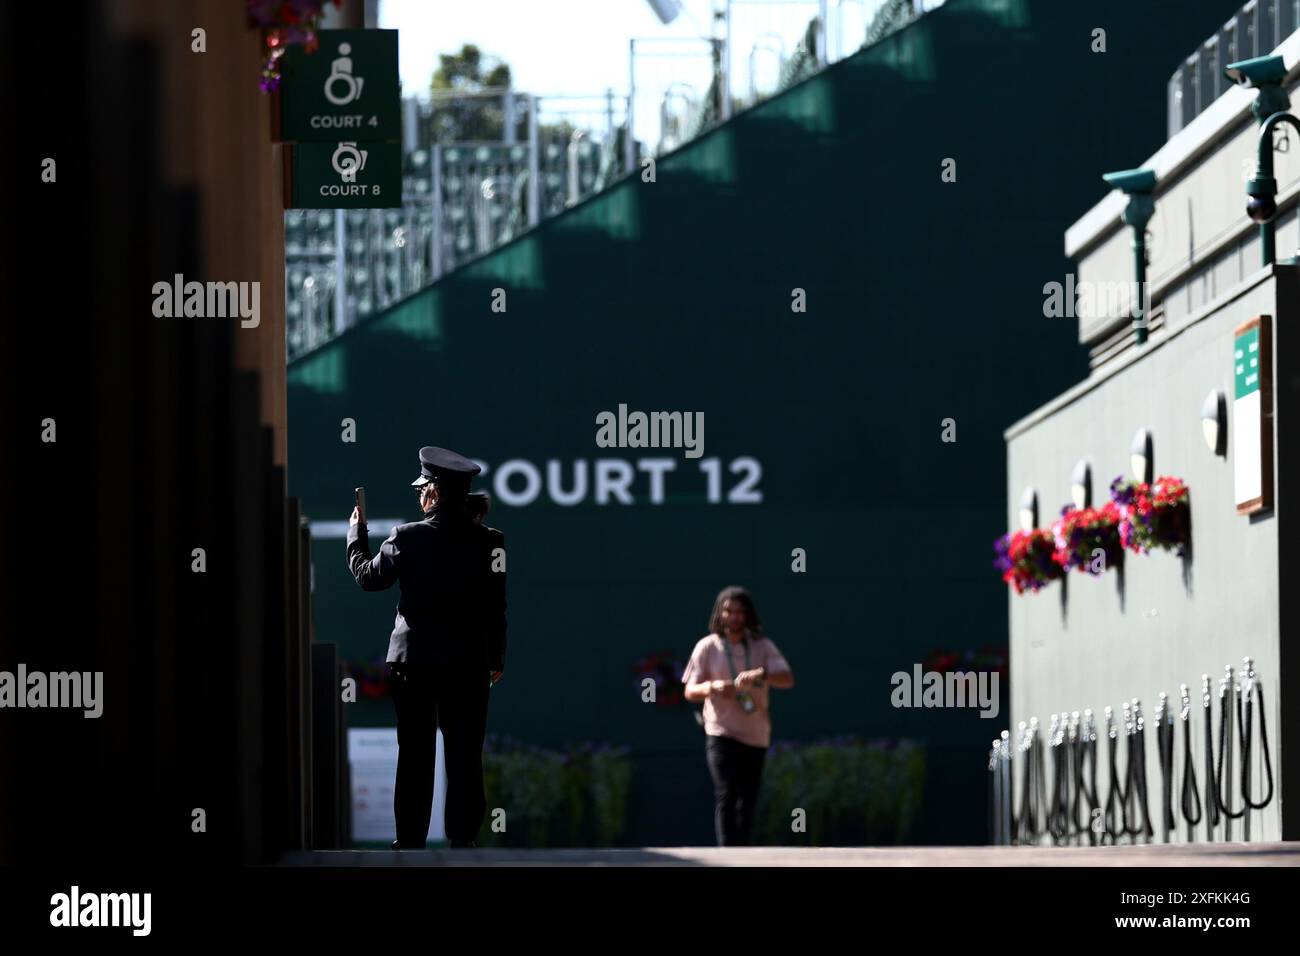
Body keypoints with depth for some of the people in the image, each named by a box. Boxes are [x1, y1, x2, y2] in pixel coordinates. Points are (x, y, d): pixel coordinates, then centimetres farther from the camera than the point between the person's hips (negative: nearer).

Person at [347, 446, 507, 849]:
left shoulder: (407, 538, -10)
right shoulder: (488, 541, -4)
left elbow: (367, 576, 5)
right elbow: (496, 606, 1)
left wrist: (356, 534, 21)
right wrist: (496, 659, 11)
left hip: (413, 663, -1)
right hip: (468, 664, 1)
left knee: (415, 755, 5)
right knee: (465, 755, 5)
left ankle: (410, 841, 7)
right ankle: (462, 837, 4)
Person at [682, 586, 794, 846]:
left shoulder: (763, 646, 5)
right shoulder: (707, 647, 2)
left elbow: (787, 678, -8)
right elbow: (690, 691, 1)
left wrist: (761, 675, -29)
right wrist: (712, 687, -21)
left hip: (756, 735, 3)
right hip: (721, 734, -3)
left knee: (747, 802, 9)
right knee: (726, 796, -17)